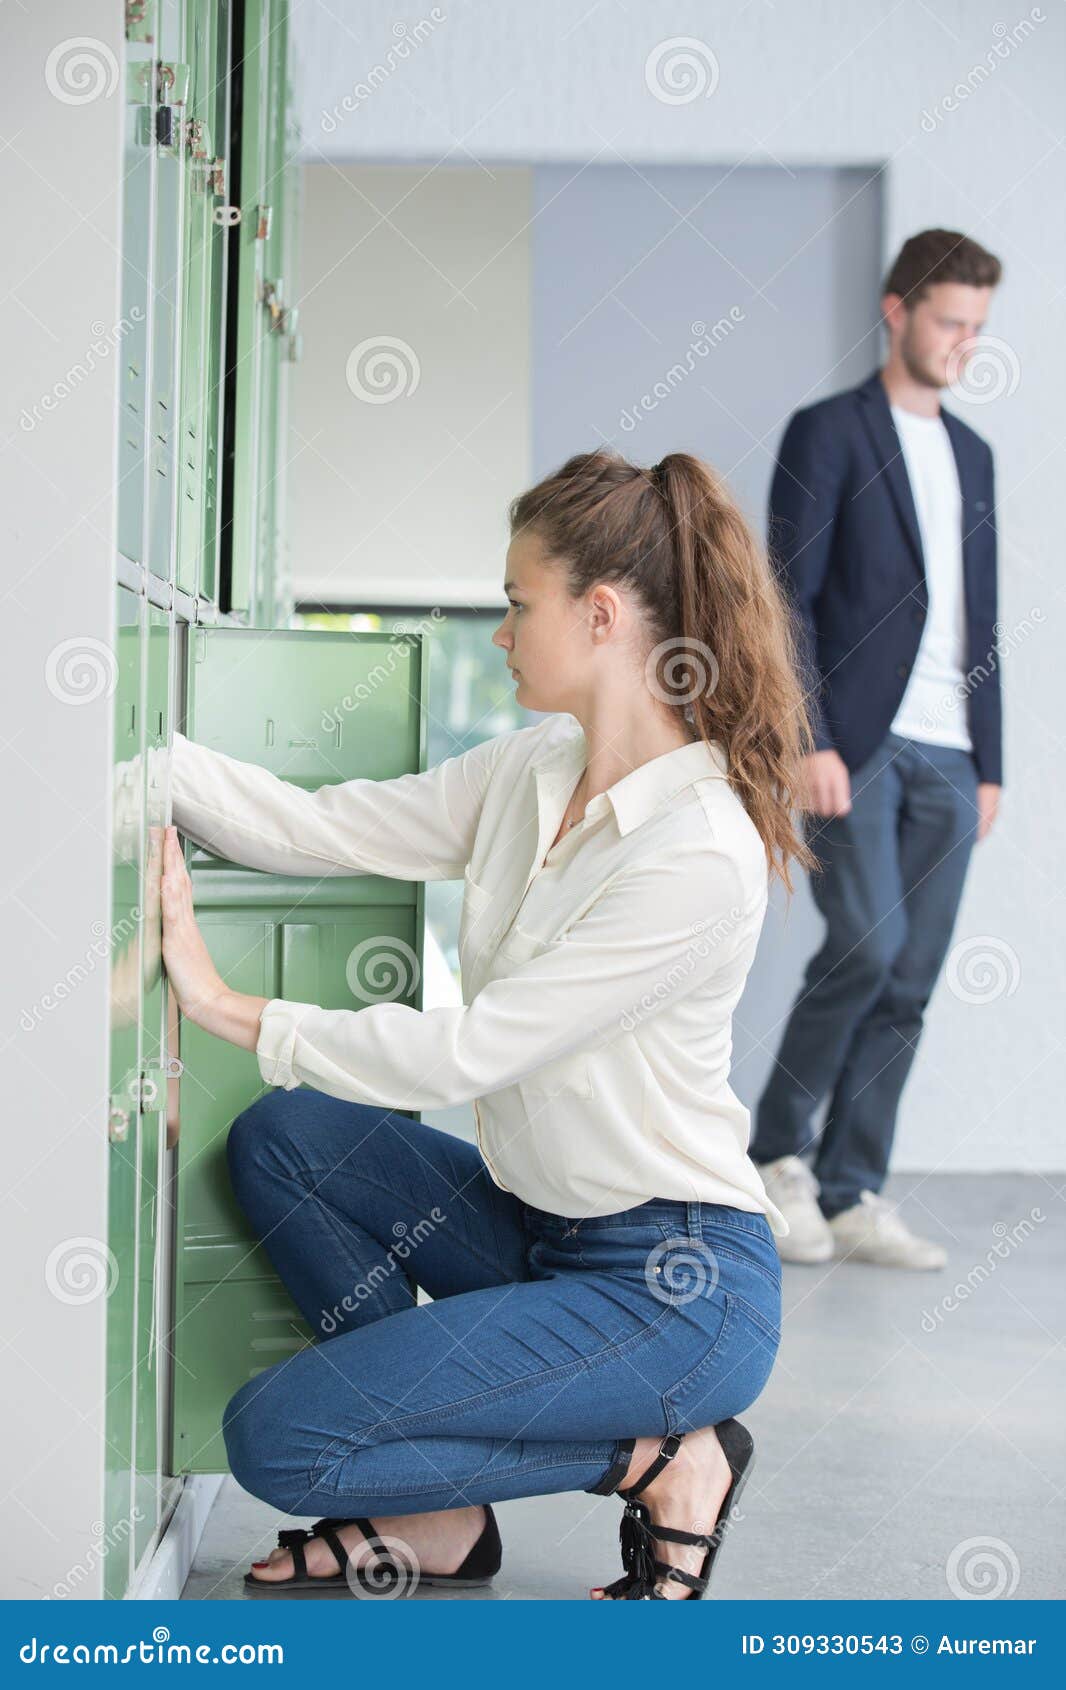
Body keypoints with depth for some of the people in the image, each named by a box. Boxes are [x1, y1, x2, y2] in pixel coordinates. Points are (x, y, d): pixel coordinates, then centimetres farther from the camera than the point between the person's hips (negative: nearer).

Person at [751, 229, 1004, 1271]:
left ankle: (851, 1196, 8)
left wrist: (989, 763, 15)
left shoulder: (970, 454, 20)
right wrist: (809, 742, -15)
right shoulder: (828, 433, 1)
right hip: (859, 744, -6)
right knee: (867, 943, -17)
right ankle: (777, 1152, 2)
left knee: (908, 986, 2)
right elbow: (788, 599, -6)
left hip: (946, 757, 6)